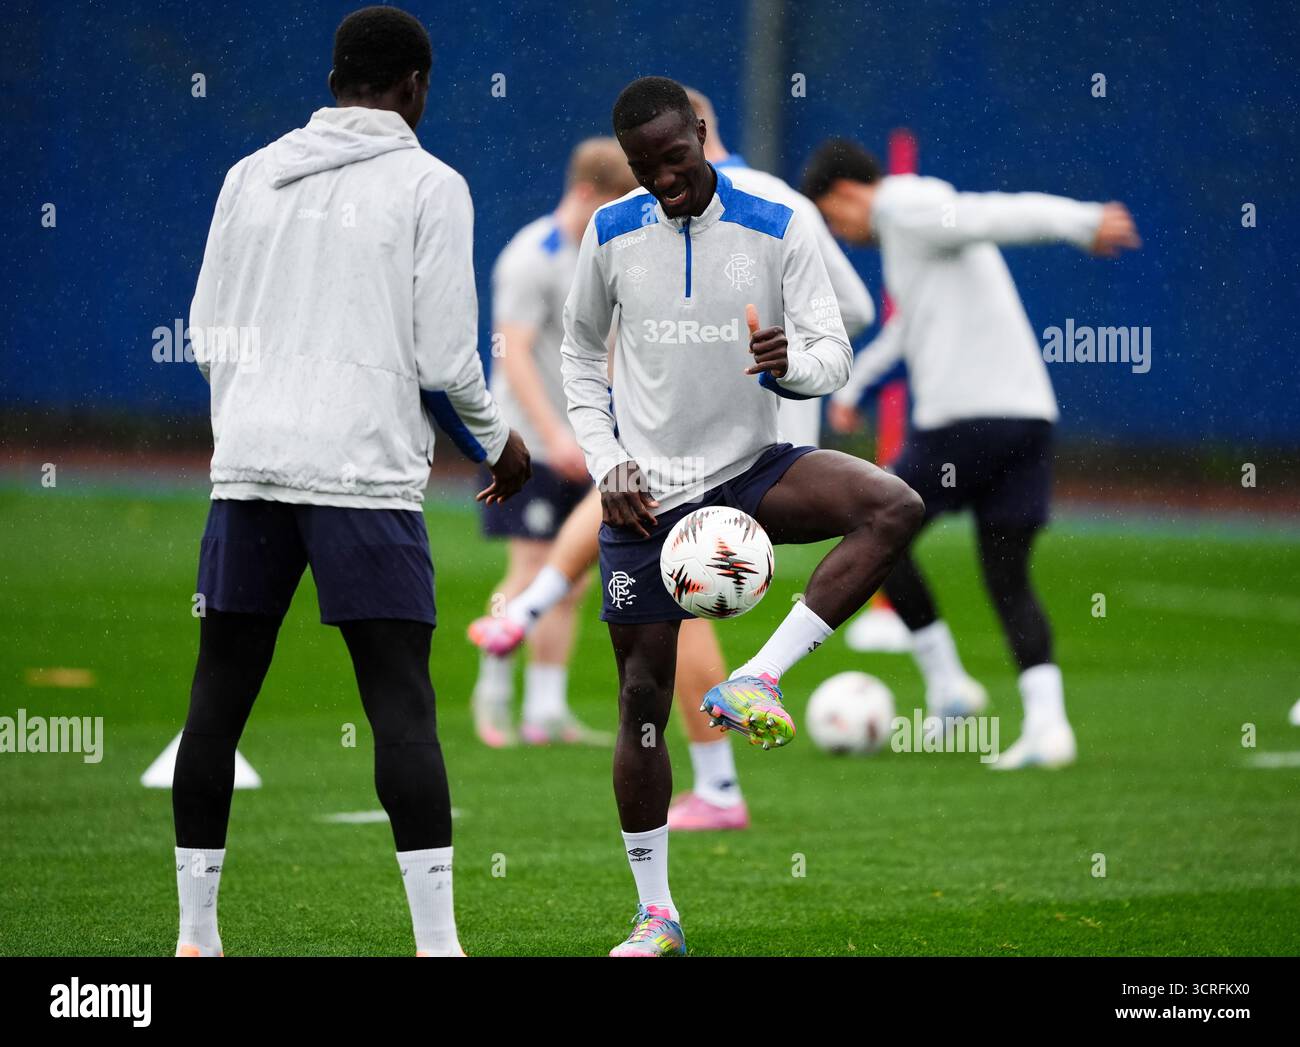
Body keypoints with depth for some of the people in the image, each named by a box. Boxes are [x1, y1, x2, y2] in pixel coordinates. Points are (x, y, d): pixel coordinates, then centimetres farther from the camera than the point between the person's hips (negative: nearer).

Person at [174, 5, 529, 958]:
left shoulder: (252, 174, 12)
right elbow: (444, 355, -4)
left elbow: (207, 336, 13)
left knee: (220, 695, 9)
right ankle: (437, 941, -9)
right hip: (365, 469, -4)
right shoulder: (428, 185, -1)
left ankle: (195, 935, 11)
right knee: (402, 700, -4)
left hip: (249, 460, 4)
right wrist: (499, 441, 14)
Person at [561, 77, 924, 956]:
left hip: (748, 471, 0)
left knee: (897, 508, -28)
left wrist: (789, 365, -31)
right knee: (643, 699, 0)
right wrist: (606, 464, 0)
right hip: (647, 490, 0)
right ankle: (656, 915, 10)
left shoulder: (776, 229, -5)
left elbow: (834, 355, -7)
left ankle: (754, 683, -26)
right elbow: (581, 354, 13)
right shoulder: (612, 234, -1)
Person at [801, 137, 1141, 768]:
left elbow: (1007, 214, -21)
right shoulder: (926, 216, 27)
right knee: (1009, 580, 7)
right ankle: (1047, 722, -9)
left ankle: (947, 686, 11)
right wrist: (855, 380, 59)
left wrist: (1088, 223, -37)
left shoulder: (905, 207, -3)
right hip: (1030, 414, 8)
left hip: (963, 418, -8)